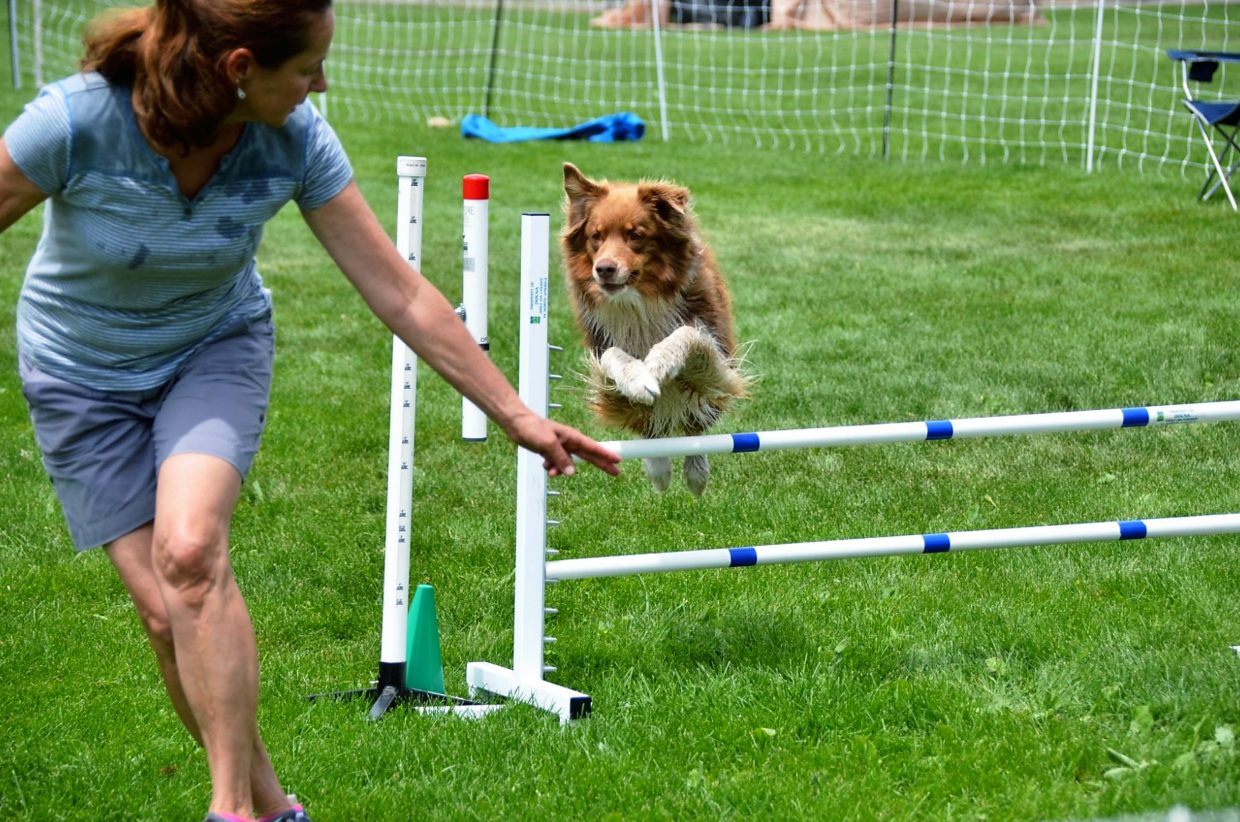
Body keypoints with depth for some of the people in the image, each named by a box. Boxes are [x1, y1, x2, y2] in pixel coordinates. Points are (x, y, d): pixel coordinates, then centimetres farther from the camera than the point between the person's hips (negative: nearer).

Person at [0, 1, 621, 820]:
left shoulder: (295, 142, -19)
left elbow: (399, 292, -12)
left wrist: (516, 414, -9)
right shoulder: (75, 123, -30)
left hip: (216, 352, 1)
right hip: (83, 375, -1)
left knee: (189, 551, -26)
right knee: (165, 608, -10)